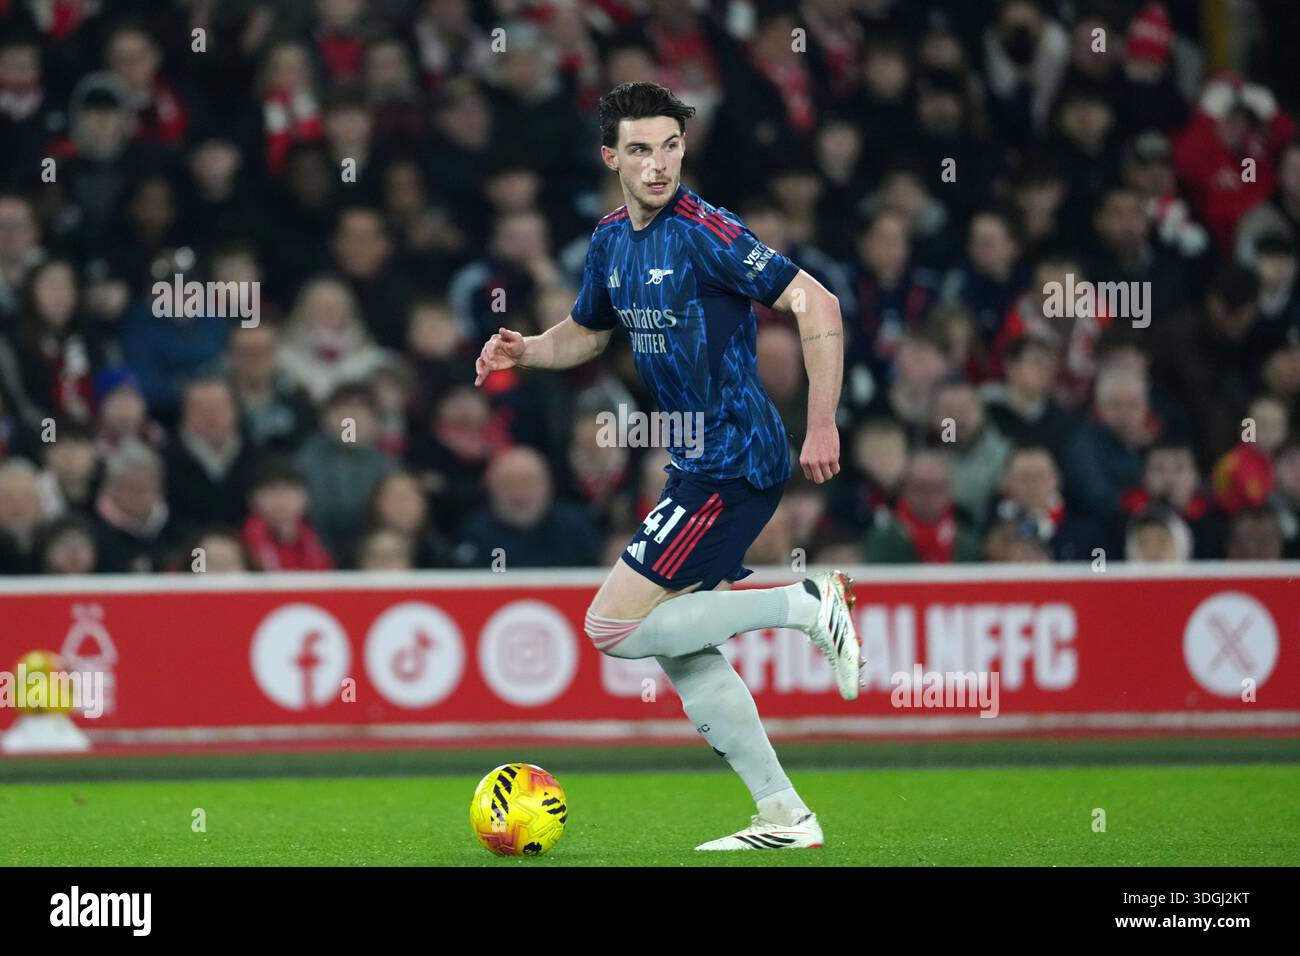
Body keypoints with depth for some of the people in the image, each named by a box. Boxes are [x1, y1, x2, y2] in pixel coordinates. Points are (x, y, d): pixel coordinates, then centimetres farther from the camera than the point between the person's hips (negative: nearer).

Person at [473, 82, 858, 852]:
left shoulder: (705, 233, -16)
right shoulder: (612, 240, 9)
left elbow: (815, 304, -19)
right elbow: (586, 332, 27)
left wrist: (823, 425, -23)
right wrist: (524, 350, 5)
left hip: (735, 462, -9)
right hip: (698, 462, 9)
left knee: (613, 627, -11)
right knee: (679, 650, 11)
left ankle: (807, 605, -8)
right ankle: (785, 817, 14)